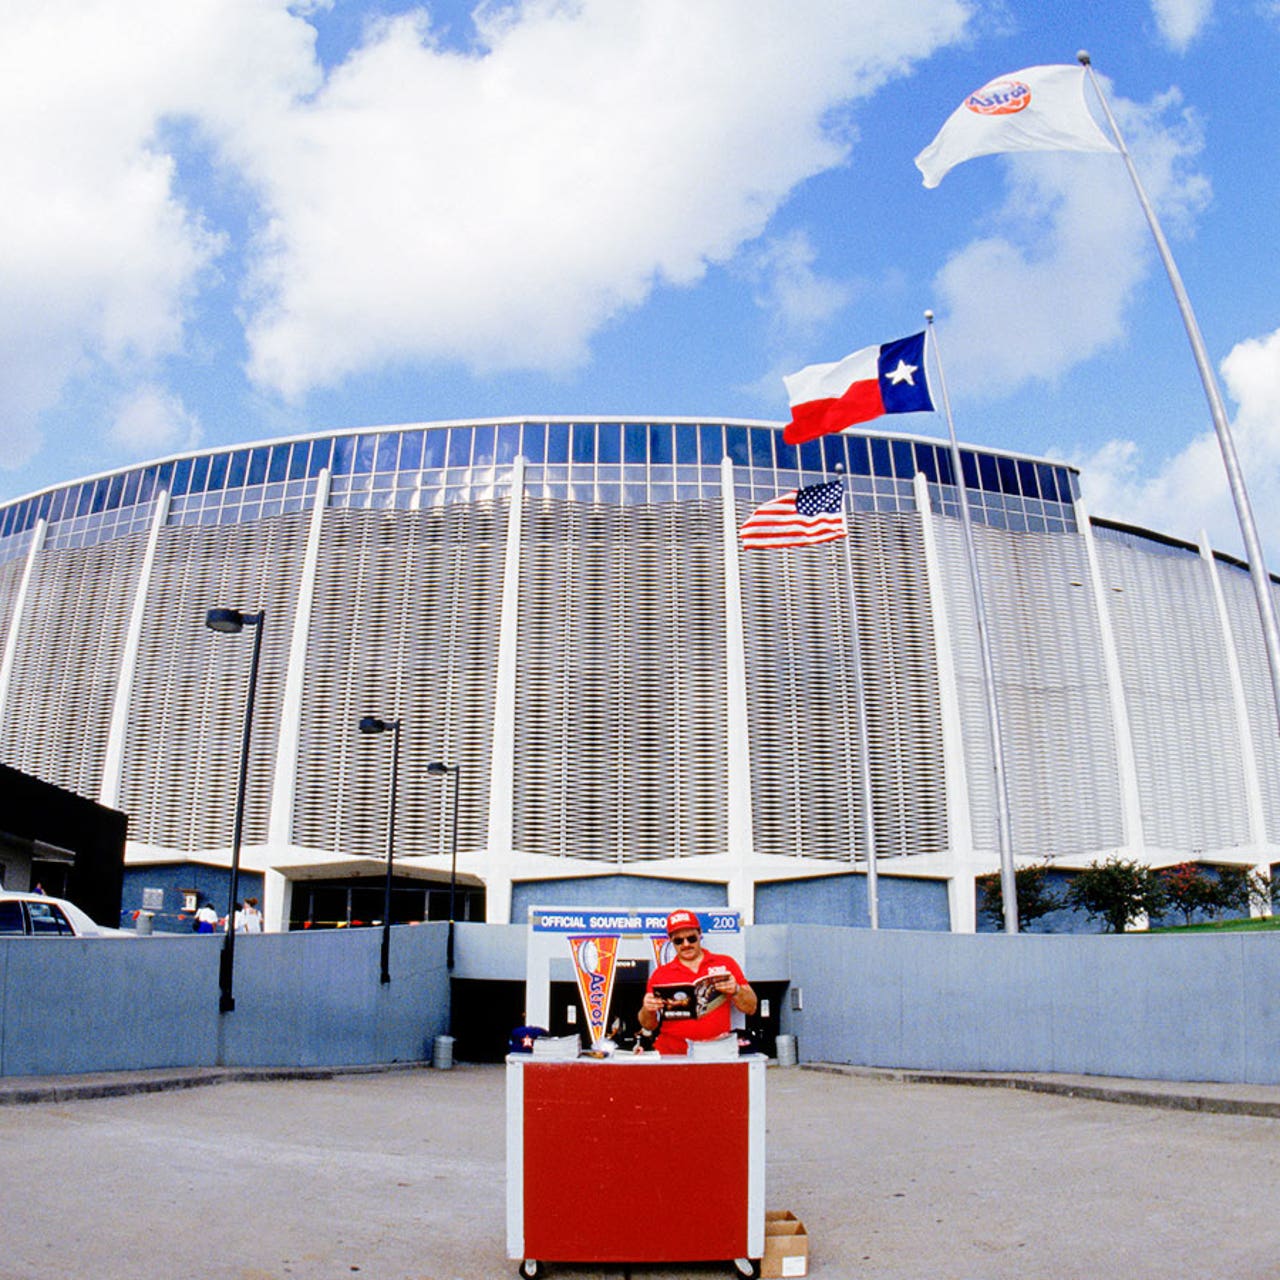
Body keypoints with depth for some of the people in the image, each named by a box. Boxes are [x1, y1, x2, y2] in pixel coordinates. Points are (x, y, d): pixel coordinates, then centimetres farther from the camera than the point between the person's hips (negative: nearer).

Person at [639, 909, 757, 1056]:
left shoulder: (725, 964, 13)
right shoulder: (660, 974, 13)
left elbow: (751, 1008, 11)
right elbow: (649, 1026, 15)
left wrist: (735, 991, -9)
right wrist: (647, 1010, -6)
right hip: (672, 1054, 1)